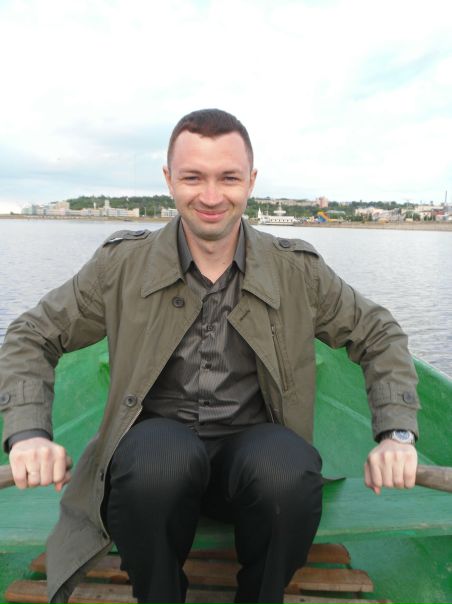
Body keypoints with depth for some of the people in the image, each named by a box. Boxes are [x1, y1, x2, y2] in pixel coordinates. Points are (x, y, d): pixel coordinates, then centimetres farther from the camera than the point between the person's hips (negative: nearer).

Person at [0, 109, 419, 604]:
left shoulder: (297, 270, -1)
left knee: (290, 470, -32)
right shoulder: (121, 263, -2)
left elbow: (379, 336, 8)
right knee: (161, 455, -35)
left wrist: (396, 434, -6)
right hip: (156, 438, 0)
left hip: (253, 444, 1)